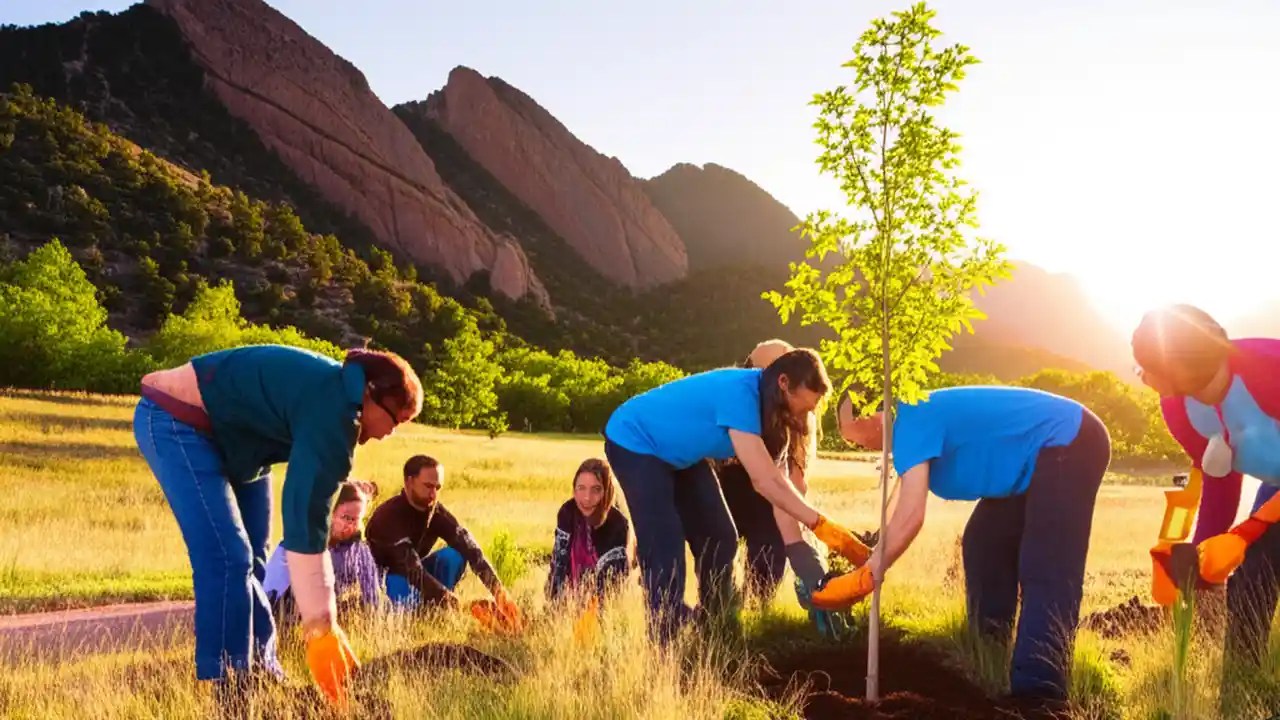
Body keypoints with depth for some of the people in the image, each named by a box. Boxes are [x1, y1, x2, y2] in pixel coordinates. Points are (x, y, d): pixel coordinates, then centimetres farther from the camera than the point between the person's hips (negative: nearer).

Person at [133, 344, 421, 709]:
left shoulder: (334, 394, 4)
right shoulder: (332, 409, -26)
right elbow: (305, 525, -28)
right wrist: (320, 628, -26)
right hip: (175, 422, -10)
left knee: (248, 560, 9)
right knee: (228, 558, -16)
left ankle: (261, 676, 16)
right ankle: (228, 693, -10)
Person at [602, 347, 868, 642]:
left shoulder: (766, 400, -7)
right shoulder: (739, 395, -35)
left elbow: (774, 477, -6)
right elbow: (764, 480, -38)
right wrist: (821, 525, -37)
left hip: (679, 452, 9)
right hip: (634, 442, -9)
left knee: (720, 538, 5)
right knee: (665, 546, -18)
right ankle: (666, 639, -10)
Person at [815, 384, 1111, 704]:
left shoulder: (912, 424, -20)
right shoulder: (920, 417, 10)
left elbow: (909, 517, -29)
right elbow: (898, 507, 16)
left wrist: (864, 579, -24)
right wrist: (871, 561, 14)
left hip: (1069, 444, -11)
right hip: (1052, 449, 11)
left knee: (1046, 574, -15)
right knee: (985, 545, 13)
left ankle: (1036, 693, -16)